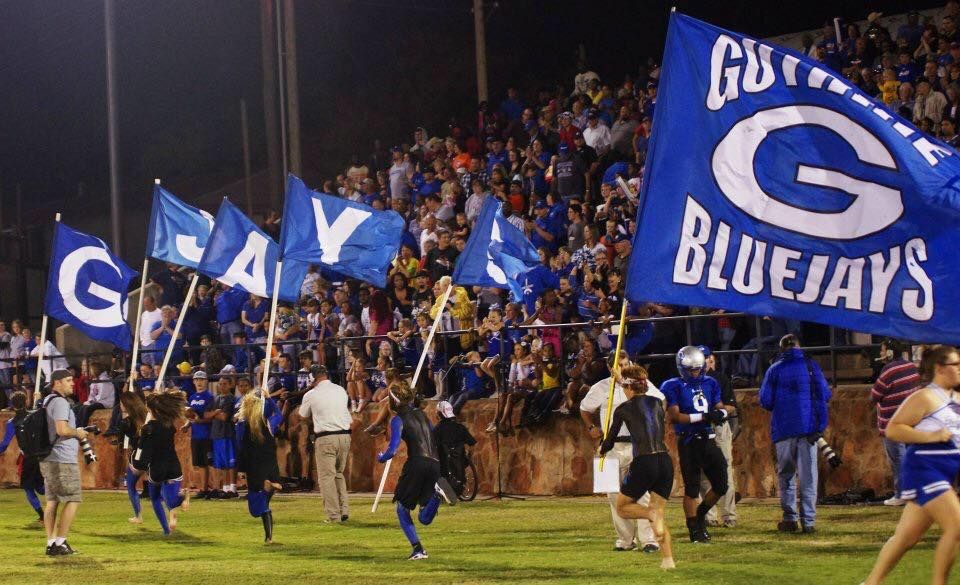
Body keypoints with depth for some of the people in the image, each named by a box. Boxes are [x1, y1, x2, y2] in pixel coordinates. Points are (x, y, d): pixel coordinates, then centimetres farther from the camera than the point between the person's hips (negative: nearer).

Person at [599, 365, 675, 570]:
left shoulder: (624, 409, 2)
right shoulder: (657, 402, 13)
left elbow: (610, 440, 12)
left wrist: (602, 450, 36)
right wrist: (621, 380, 51)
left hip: (643, 463, -5)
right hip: (665, 461, 5)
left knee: (622, 507, 15)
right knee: (658, 511, 14)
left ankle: (652, 514, -16)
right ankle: (668, 559, -4)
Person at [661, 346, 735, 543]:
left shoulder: (710, 384, 12)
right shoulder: (674, 387, -5)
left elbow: (719, 407, 13)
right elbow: (674, 416, -14)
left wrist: (723, 412, -12)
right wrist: (702, 417, -20)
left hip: (708, 440, 5)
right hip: (688, 443, -5)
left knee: (721, 485, 5)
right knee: (692, 488, 1)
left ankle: (700, 514, 28)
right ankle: (695, 529, 11)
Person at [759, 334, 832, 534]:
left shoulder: (775, 370, -1)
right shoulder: (811, 366, 2)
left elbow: (765, 401, -2)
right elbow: (825, 395, 2)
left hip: (784, 428, 0)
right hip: (809, 426, 0)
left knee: (786, 474, 11)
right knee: (808, 475, 3)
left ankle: (790, 518, 5)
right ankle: (808, 521, -1)